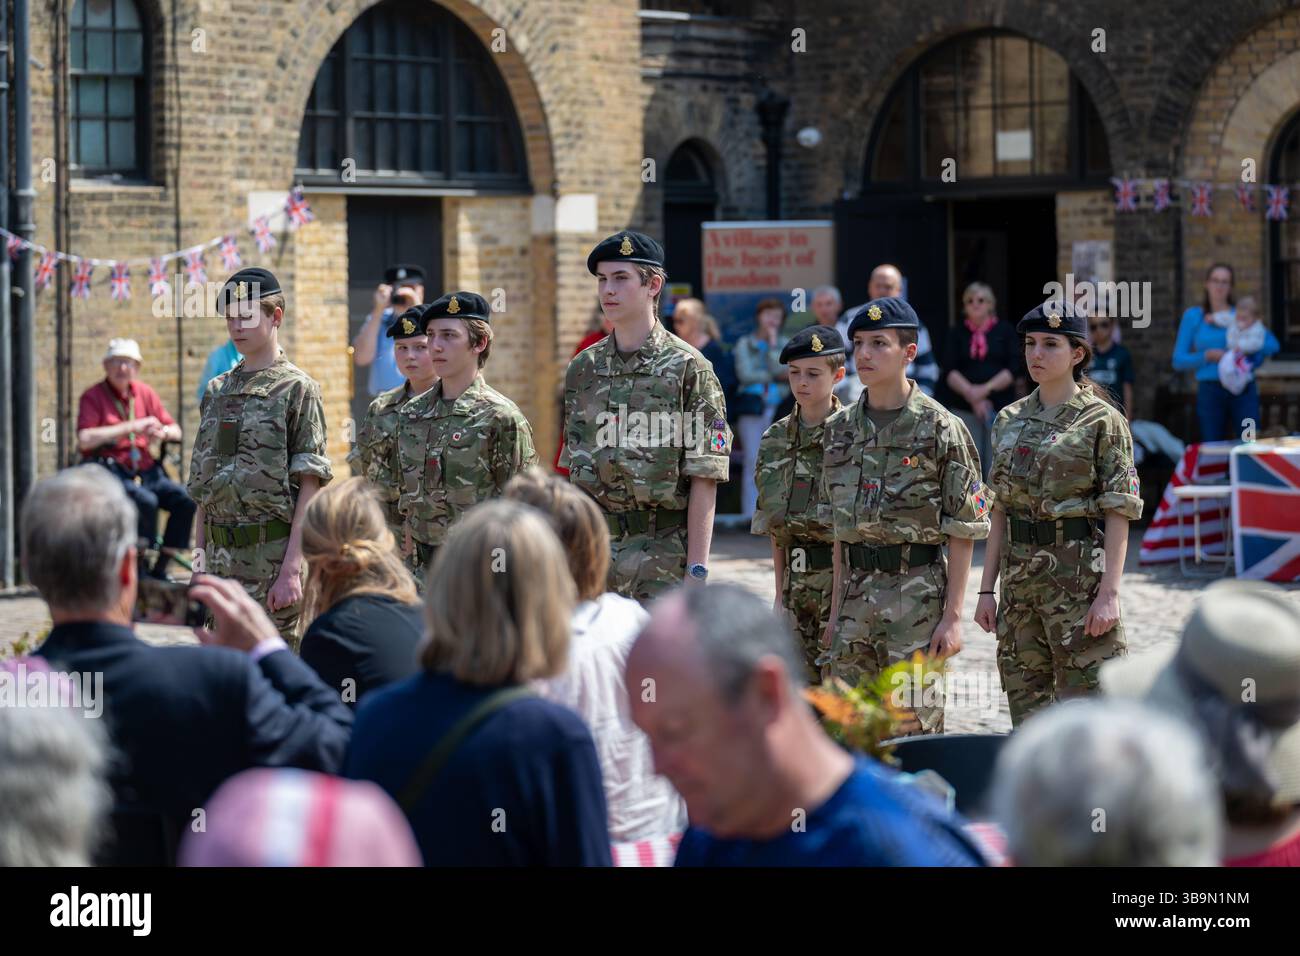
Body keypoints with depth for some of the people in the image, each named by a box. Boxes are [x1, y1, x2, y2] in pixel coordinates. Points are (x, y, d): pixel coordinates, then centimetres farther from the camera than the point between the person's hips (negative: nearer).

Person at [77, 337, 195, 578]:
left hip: (145, 472, 6)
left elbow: (176, 431, 15)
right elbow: (84, 440, -18)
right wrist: (131, 427, -19)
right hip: (110, 471, -5)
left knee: (185, 501, -18)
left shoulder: (145, 393, 14)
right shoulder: (93, 396, -1)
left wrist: (163, 432, -11)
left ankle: (161, 568, -9)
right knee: (146, 501, -34)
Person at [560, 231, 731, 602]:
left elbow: (704, 480, -7)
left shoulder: (688, 369, -5)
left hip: (663, 553, -5)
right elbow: (573, 472, 15)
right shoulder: (583, 369, 11)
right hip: (592, 548, 5)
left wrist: (697, 568, -12)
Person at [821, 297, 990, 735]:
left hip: (917, 589, -5)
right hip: (856, 590, 5)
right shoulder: (841, 429, 11)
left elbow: (963, 532, -6)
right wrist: (837, 609, 13)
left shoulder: (940, 428, -6)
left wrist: (953, 615, -11)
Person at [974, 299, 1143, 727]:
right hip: (1020, 575, 6)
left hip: (1078, 574, -6)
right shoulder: (1009, 420, 11)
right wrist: (987, 588, 8)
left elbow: (1119, 514, -8)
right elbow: (1001, 509, 13)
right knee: (1026, 707, 9)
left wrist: (1109, 592, -15)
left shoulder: (1102, 421, -6)